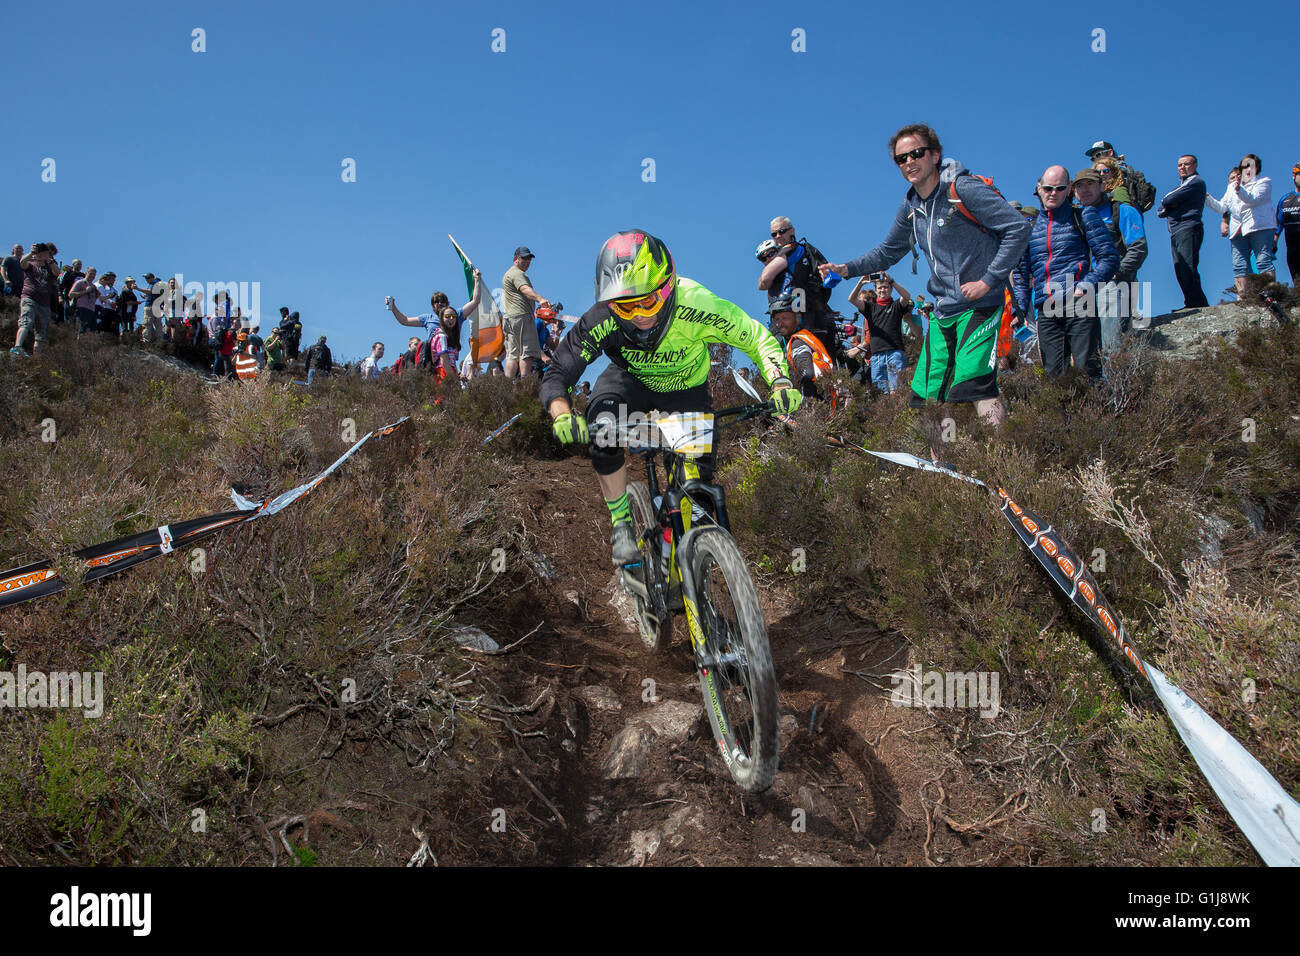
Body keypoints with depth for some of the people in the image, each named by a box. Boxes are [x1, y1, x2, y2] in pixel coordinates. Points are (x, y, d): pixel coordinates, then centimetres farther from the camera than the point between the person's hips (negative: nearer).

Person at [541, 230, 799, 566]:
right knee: (603, 428, -32)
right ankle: (621, 523, -14)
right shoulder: (602, 321, -33)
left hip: (687, 389, 1)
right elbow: (556, 374, -29)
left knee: (700, 480, -7)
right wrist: (562, 416, -51)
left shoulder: (696, 305, -36)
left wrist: (781, 382, -41)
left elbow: (757, 338, -24)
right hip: (631, 378, 0)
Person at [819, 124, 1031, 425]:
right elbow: (888, 251, 24)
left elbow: (1018, 228, -15)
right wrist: (847, 269, 11)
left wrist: (988, 281, -16)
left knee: (971, 383, -24)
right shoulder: (911, 206, 10)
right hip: (943, 310, 7)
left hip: (980, 305, -7)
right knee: (926, 395, 5)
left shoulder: (964, 189, -12)